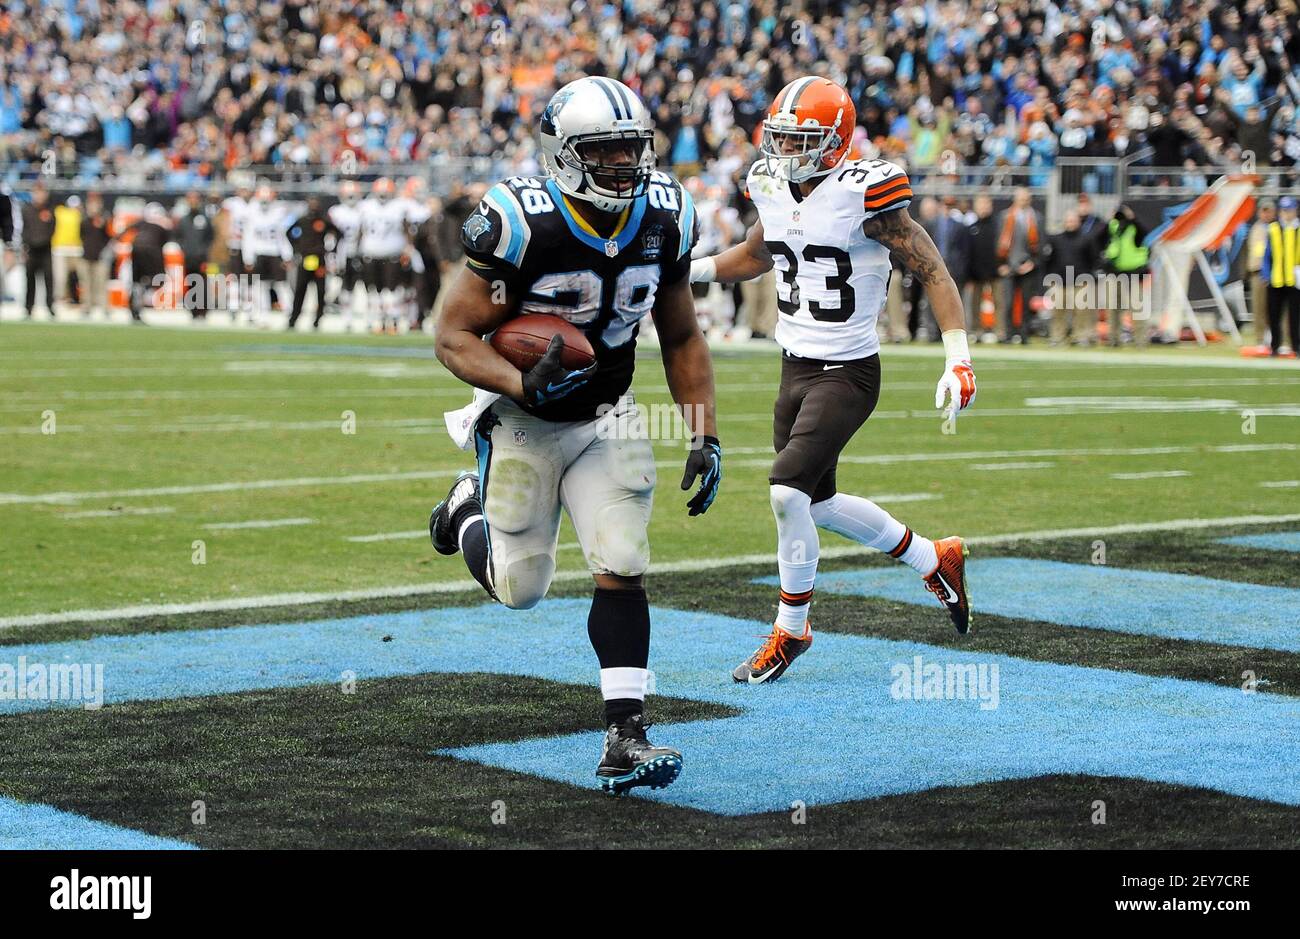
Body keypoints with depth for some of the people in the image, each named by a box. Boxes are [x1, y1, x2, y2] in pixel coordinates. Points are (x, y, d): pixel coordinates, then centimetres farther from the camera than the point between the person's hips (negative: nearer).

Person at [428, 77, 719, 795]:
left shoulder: (665, 219, -9)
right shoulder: (518, 223, -25)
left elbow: (681, 339, 4)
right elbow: (454, 336, -19)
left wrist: (705, 439, -3)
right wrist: (521, 383, -37)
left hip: (605, 420, 3)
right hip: (521, 420, -3)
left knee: (622, 572, -11)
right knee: (520, 589, 7)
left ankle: (624, 737, -7)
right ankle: (469, 510, 39)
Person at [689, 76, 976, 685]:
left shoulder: (863, 193, -18)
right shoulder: (772, 188, 2)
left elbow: (932, 271, -13)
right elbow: (755, 255, 24)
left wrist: (958, 361, -20)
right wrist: (688, 270, 8)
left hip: (848, 373, -8)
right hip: (795, 367, 8)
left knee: (787, 491, -18)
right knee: (818, 503, 16)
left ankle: (790, 630, 2)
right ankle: (934, 560, 38)